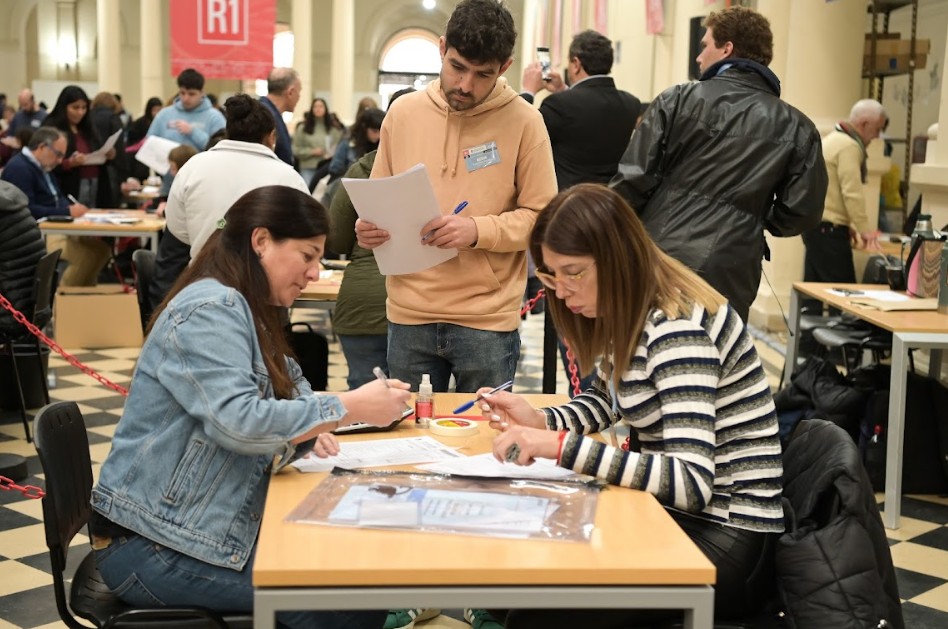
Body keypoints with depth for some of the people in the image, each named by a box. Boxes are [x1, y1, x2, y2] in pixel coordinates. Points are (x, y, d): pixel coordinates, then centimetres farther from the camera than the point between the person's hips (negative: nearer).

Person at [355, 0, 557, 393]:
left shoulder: (523, 121, -5)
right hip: (409, 316, 3)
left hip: (487, 320, -3)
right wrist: (368, 227, -8)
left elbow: (542, 217, -5)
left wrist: (478, 231, -20)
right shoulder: (403, 112, 5)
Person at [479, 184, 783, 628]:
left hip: (727, 540, -9)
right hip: (676, 514, 9)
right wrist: (540, 421, 1)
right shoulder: (631, 313, 5)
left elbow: (692, 482, -32)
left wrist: (560, 446, -33)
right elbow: (608, 400, 22)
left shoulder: (678, 328, -24)